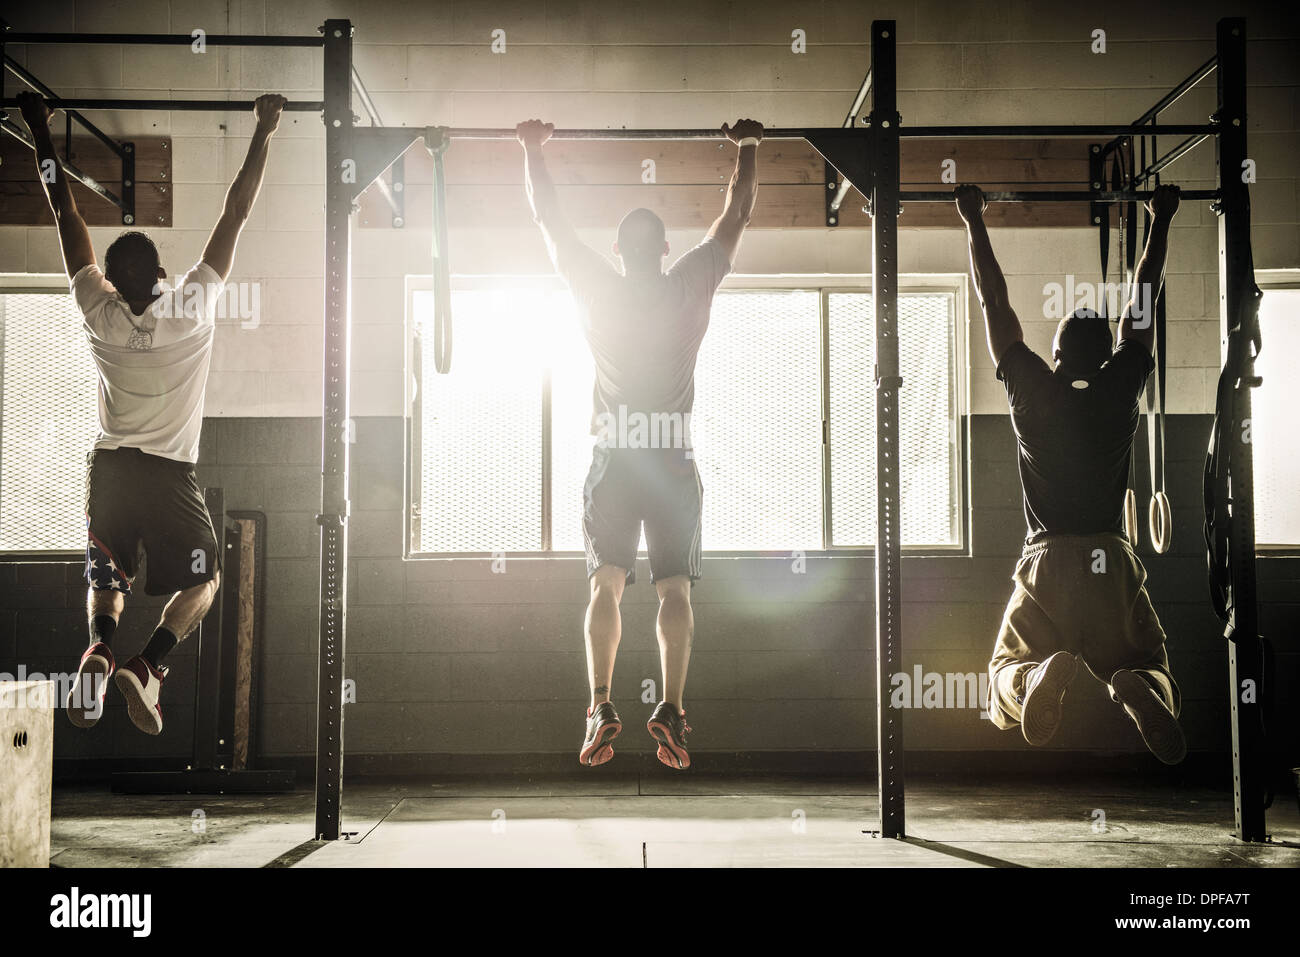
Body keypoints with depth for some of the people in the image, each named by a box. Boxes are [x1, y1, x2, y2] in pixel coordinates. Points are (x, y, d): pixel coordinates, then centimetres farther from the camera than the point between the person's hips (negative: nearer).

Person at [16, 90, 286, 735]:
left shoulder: (100, 316, -4)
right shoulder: (195, 308, -9)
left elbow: (68, 218, 4)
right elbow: (235, 214, -4)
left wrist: (42, 138, 13)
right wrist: (263, 133, 2)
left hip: (110, 469, 2)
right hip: (170, 474, -2)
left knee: (105, 579, 18)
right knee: (202, 579, 13)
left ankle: (100, 646, -16)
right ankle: (149, 664, -13)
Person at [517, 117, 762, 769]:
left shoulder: (597, 292, 2)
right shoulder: (692, 289, 2)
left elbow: (549, 219, 12)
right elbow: (737, 215, 14)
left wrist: (533, 149, 23)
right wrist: (748, 147, 26)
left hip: (613, 460, 0)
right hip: (674, 463, 0)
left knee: (606, 584, -2)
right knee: (674, 588, 0)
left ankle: (602, 707, -16)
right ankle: (671, 712, -11)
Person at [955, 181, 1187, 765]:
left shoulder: (1031, 391, 3)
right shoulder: (1121, 389, 6)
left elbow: (995, 304, 11)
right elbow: (1142, 305, 18)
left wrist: (975, 223, 21)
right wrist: (1161, 222, 28)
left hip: (1046, 565, -1)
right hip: (1112, 564, 1)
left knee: (1007, 674, 9)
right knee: (1150, 667, 16)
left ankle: (1040, 676, -31)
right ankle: (1139, 691, -25)